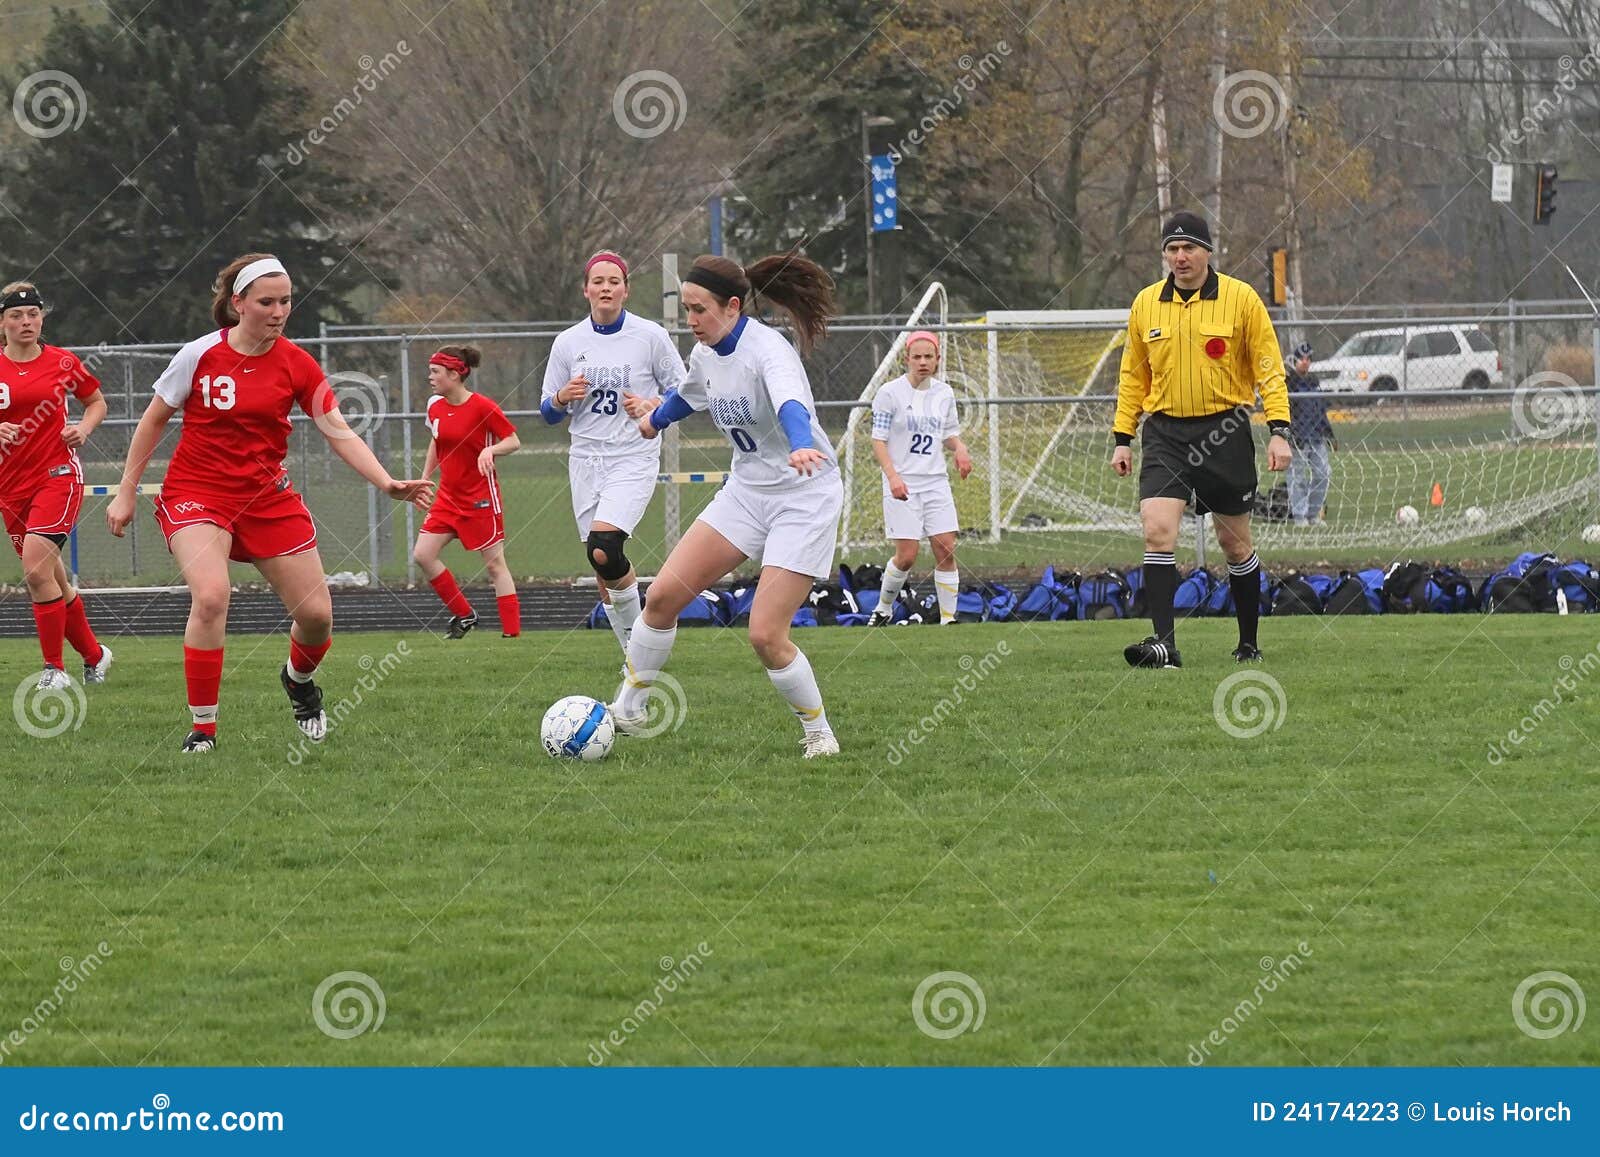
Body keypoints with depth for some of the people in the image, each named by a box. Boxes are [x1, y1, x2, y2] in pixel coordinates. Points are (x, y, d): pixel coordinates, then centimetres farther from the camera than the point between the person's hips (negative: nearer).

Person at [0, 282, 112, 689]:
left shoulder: (62, 362, 1)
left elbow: (97, 401, 16)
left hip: (57, 474, -3)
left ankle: (55, 667, -13)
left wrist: (84, 428, -3)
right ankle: (94, 654, 30)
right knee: (52, 581, 10)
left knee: (36, 567, -21)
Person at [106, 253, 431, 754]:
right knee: (210, 596, -28)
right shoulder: (201, 355, -10)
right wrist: (126, 494, 2)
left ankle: (299, 680, 37)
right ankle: (202, 728, -16)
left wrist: (387, 483, -21)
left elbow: (338, 431, -6)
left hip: (267, 496, 3)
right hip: (196, 493, -3)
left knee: (317, 613, 0)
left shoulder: (296, 364, -4)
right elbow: (154, 420, 2)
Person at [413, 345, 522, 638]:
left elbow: (513, 441, -8)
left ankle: (512, 632, 1)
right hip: (448, 498, 7)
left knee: (495, 563, -3)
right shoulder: (435, 408, 4)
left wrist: (490, 450, -27)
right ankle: (463, 615, 10)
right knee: (422, 555, -3)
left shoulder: (482, 407, -14)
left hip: (480, 498, -7)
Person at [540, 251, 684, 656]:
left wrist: (652, 405, -15)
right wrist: (563, 398, -11)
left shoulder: (649, 336, -2)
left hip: (634, 459, -4)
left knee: (603, 550, -24)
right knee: (602, 568, 2)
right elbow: (548, 413, 11)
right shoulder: (568, 342, 6)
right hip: (586, 462, 4)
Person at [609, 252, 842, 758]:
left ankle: (818, 732, 8)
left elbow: (790, 404, -45)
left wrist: (801, 447, -66)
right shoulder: (705, 355, 2)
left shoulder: (767, 350, -23)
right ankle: (627, 710, 11)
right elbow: (690, 394, 27)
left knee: (766, 635, -14)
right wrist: (657, 419, 49)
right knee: (664, 594, -4)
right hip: (746, 491, 7)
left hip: (803, 499, -7)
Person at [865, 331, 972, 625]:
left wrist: (960, 448, -4)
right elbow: (878, 441, -7)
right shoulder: (890, 393, -7)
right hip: (902, 485, -4)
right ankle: (883, 608, 17)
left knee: (946, 551, -5)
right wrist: (892, 475, -21)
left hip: (936, 482, 4)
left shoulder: (944, 393, 7)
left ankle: (948, 616, 3)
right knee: (907, 556, -7)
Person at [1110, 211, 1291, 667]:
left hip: (1225, 432, -2)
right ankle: (1163, 643, -21)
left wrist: (1278, 431, -9)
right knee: (1157, 531, -17)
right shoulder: (1146, 304, 6)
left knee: (1234, 541, 8)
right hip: (1165, 432, 2)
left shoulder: (1241, 299, -3)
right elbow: (1133, 376, 15)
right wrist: (1122, 438, 10)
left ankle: (1249, 643, 23)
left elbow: (1268, 368, -1)